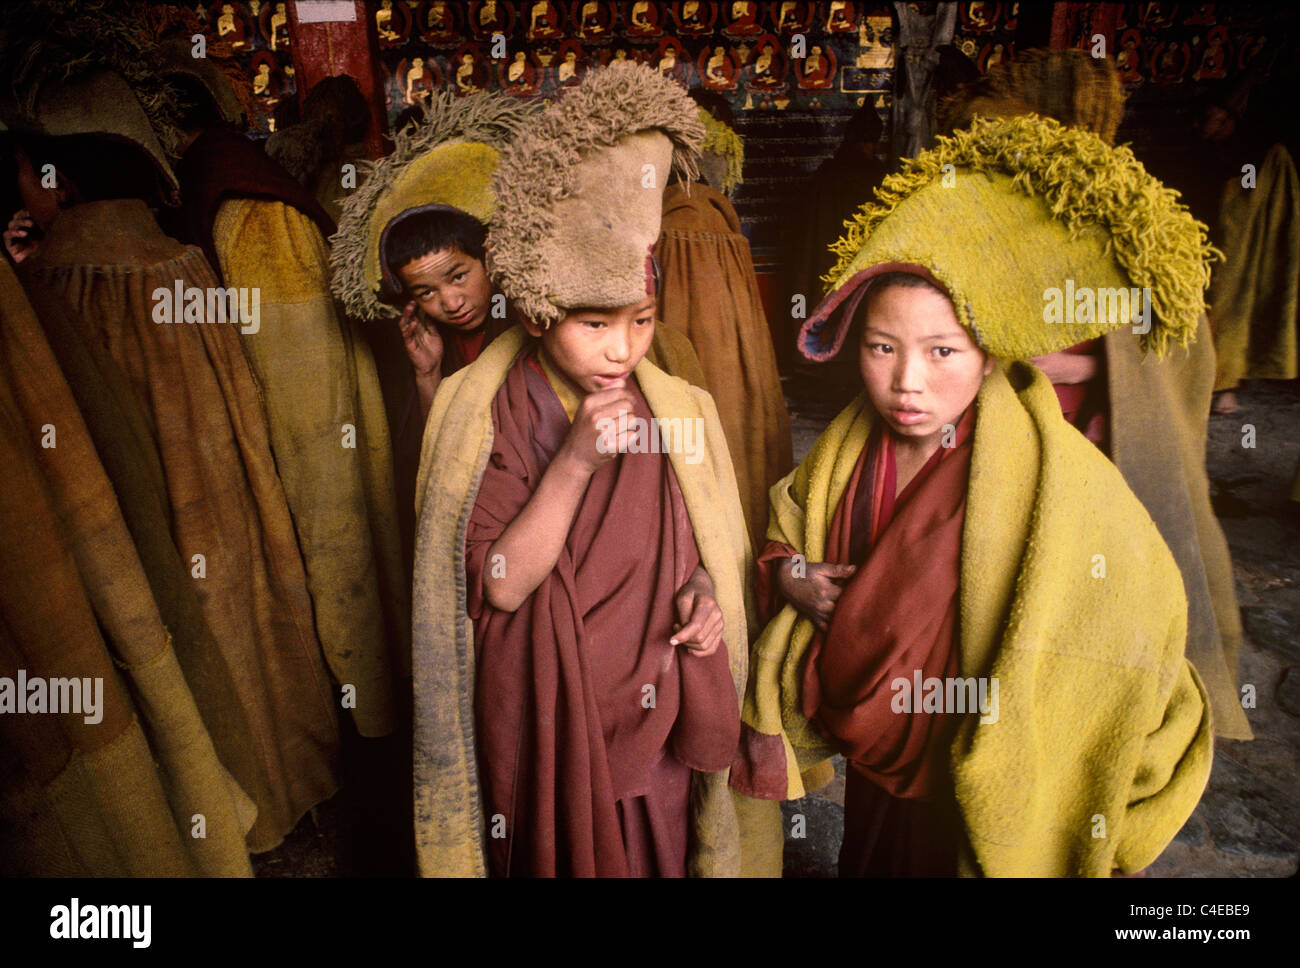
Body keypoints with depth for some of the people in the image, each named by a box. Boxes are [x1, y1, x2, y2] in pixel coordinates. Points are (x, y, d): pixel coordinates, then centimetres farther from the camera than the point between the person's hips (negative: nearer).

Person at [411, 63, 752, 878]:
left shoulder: (675, 412, -3)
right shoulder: (489, 415, -13)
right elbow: (501, 585, -19)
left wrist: (700, 591, -13)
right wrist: (574, 462, -29)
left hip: (654, 712, 3)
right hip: (544, 715, -3)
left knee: (654, 854, 19)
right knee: (557, 852, 16)